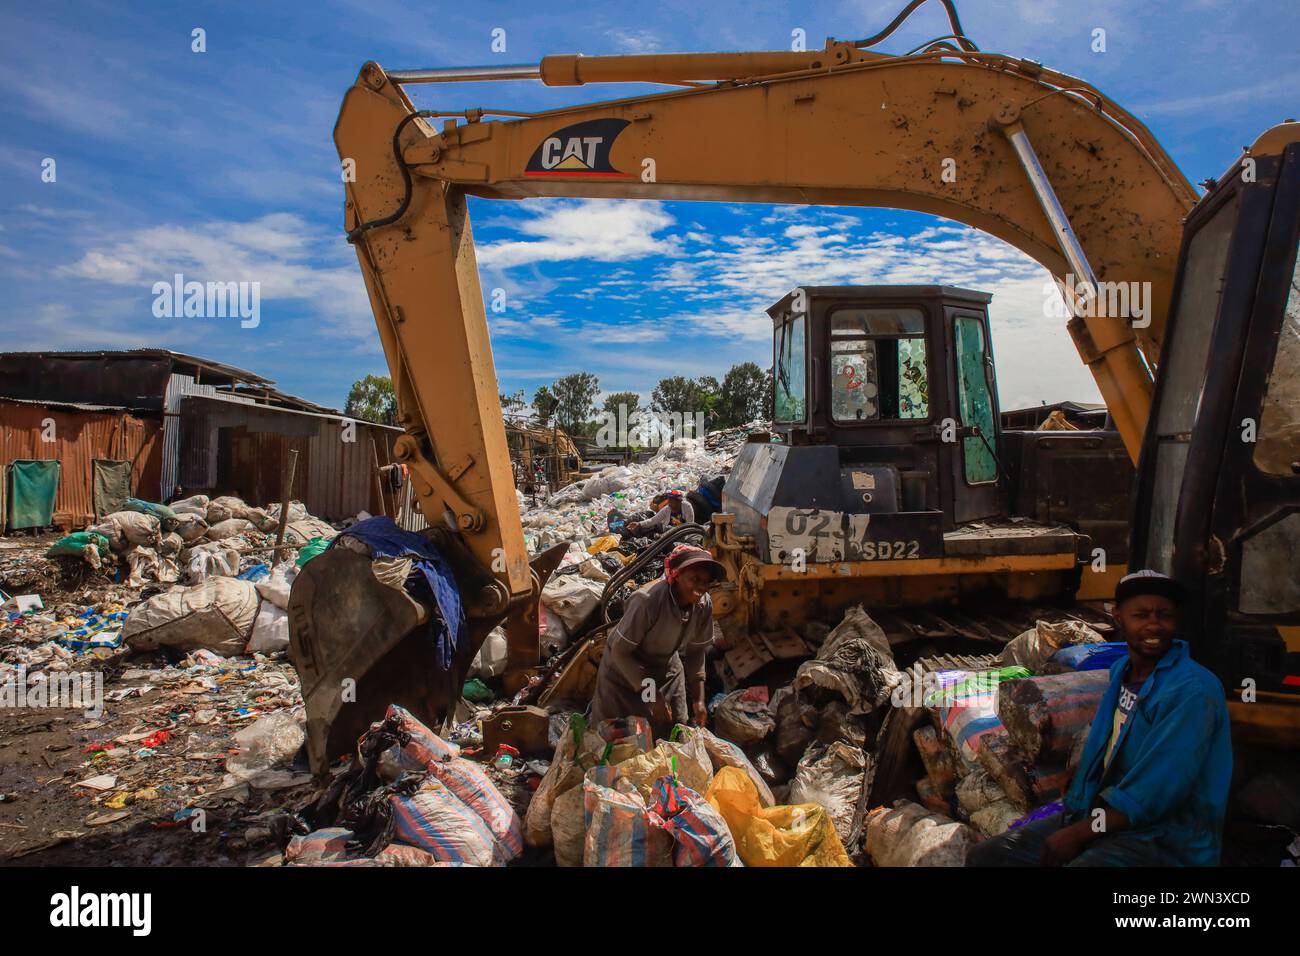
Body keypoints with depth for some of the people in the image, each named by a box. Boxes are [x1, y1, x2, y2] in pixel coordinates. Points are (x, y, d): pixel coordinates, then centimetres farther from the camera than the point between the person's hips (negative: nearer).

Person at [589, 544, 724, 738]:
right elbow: (619, 651, -26)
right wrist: (651, 694, -26)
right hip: (624, 668, -5)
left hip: (666, 667, 5)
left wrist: (698, 699, -6)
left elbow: (696, 652, -3)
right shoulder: (647, 601, -37)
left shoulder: (704, 605, -20)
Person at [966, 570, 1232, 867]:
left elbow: (1154, 794, -21)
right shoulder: (1120, 670, 8)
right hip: (1098, 814, 8)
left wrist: (1078, 834, -15)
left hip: (1163, 839, -8)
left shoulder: (1193, 691, -18)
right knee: (984, 857, -2)